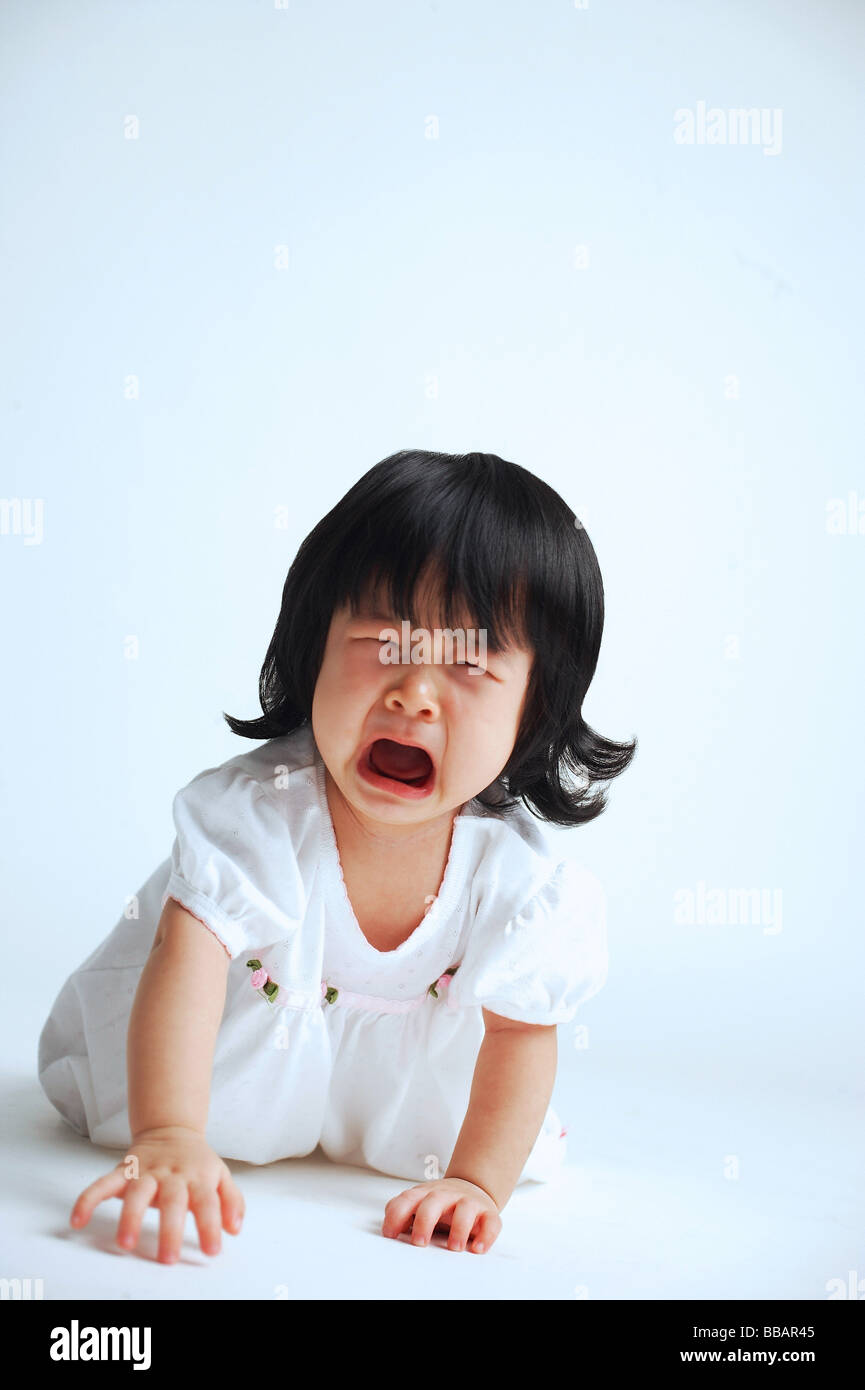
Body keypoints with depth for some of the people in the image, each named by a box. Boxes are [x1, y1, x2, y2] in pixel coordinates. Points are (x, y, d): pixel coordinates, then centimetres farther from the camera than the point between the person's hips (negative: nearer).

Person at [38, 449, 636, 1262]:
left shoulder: (519, 871, -28)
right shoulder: (256, 810, -37)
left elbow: (522, 1034, -18)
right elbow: (187, 964, -45)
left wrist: (476, 1181, -29)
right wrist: (168, 1139, -58)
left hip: (402, 1049, 1)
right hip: (250, 1020, 0)